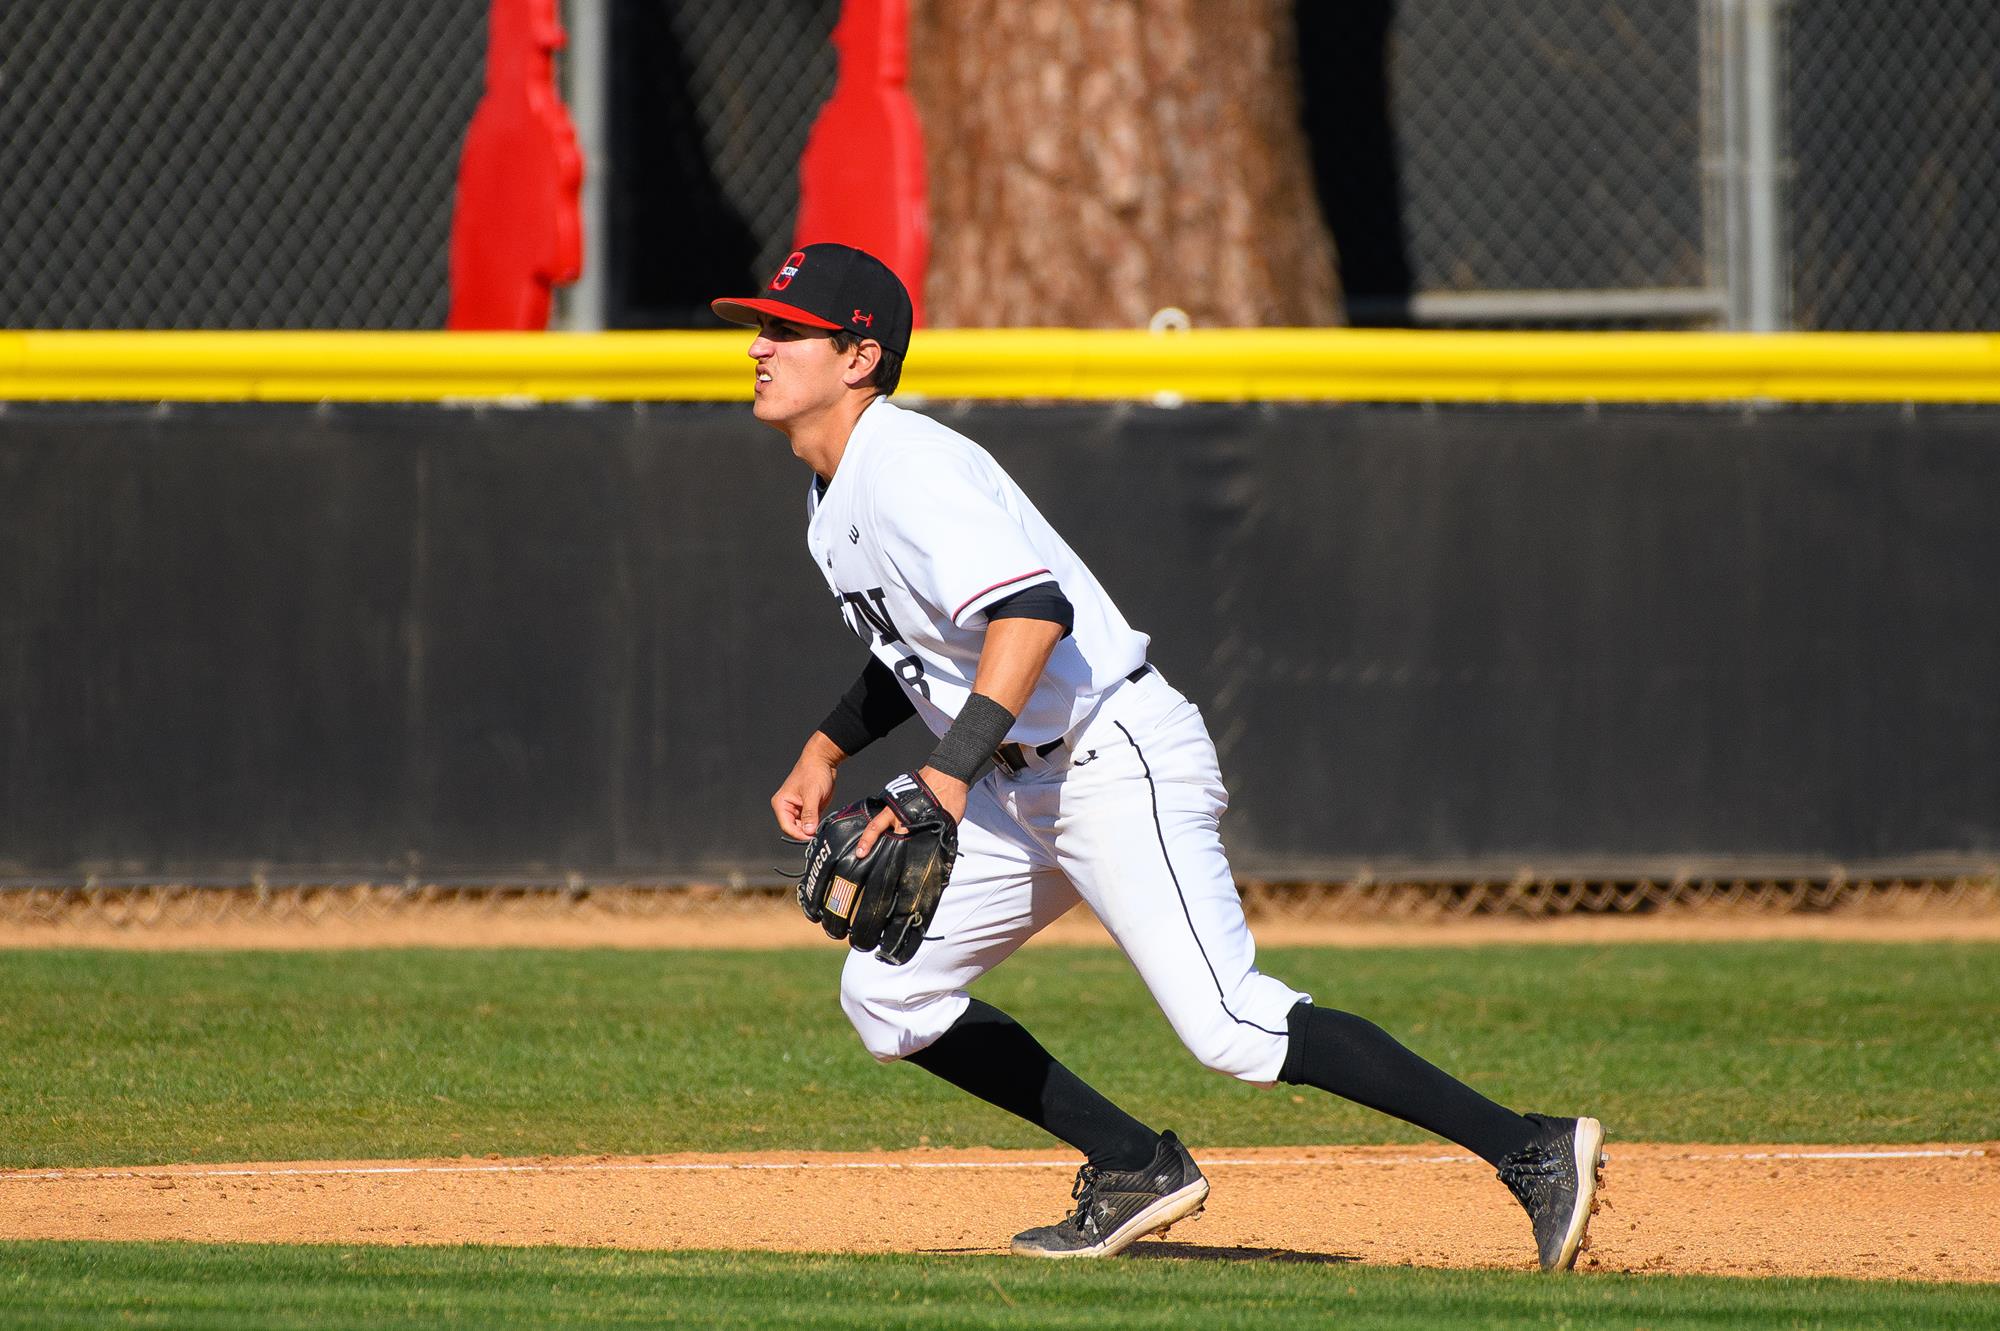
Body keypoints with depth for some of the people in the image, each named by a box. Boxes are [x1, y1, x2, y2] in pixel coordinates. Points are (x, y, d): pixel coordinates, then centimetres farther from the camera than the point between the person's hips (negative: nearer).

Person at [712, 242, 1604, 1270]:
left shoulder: (905, 467, -17)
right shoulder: (835, 491, 14)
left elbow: (1033, 611, -32)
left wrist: (947, 779, -39)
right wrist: (827, 749, 29)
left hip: (1118, 757, -11)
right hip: (1027, 788, 11)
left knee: (1231, 1026, -20)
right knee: (885, 995, 8)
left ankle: (1533, 1153, -21)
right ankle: (1136, 1172, 13)